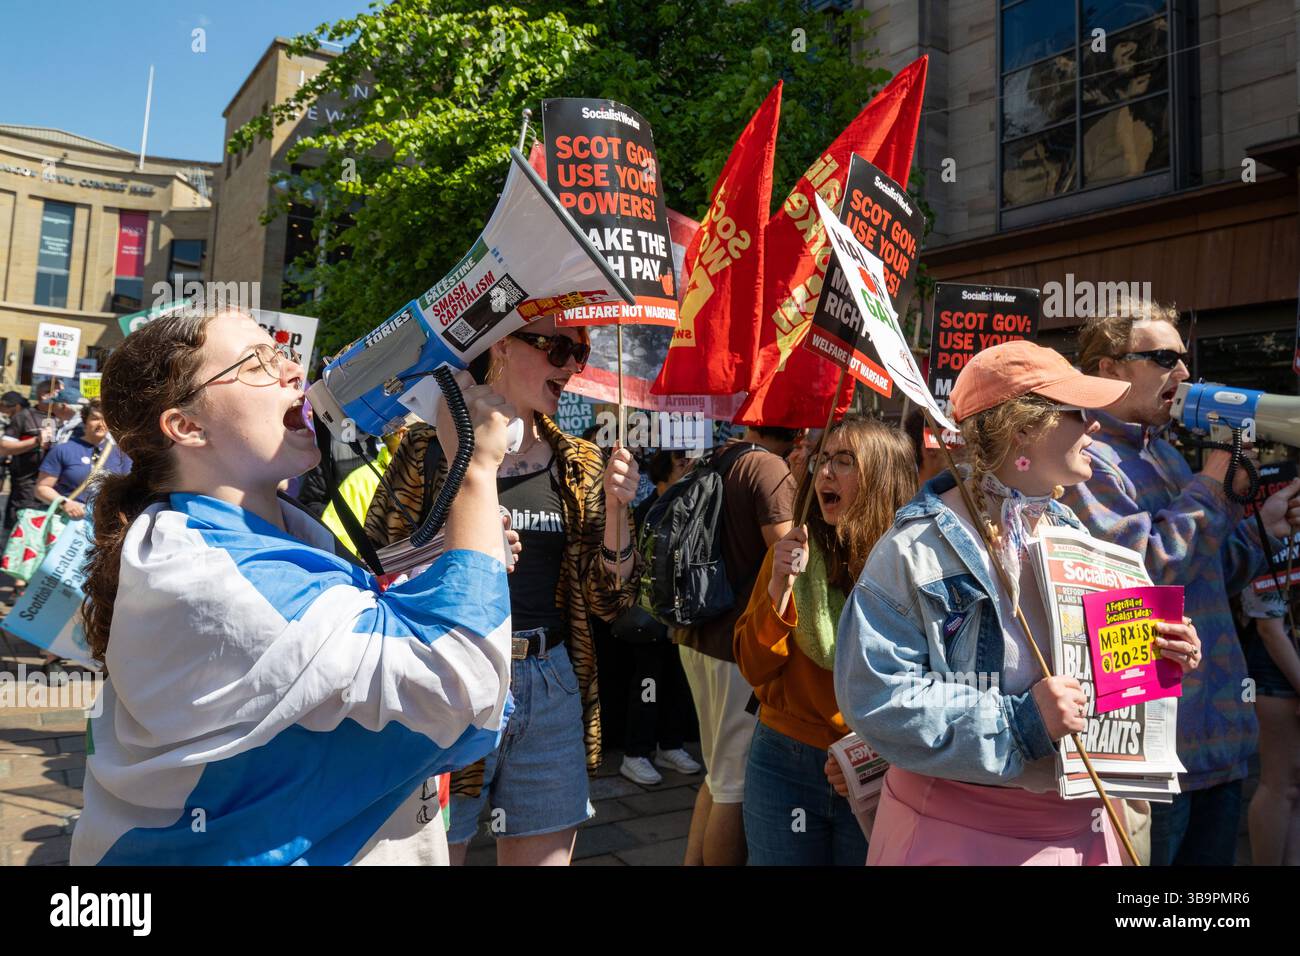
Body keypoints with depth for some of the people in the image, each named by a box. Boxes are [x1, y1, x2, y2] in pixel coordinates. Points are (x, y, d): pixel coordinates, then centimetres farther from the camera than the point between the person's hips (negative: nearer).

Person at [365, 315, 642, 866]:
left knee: (545, 854, 13)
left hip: (552, 690, 4)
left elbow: (610, 601, 4)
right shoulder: (433, 449, -4)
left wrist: (615, 508, -10)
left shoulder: (581, 466, 6)